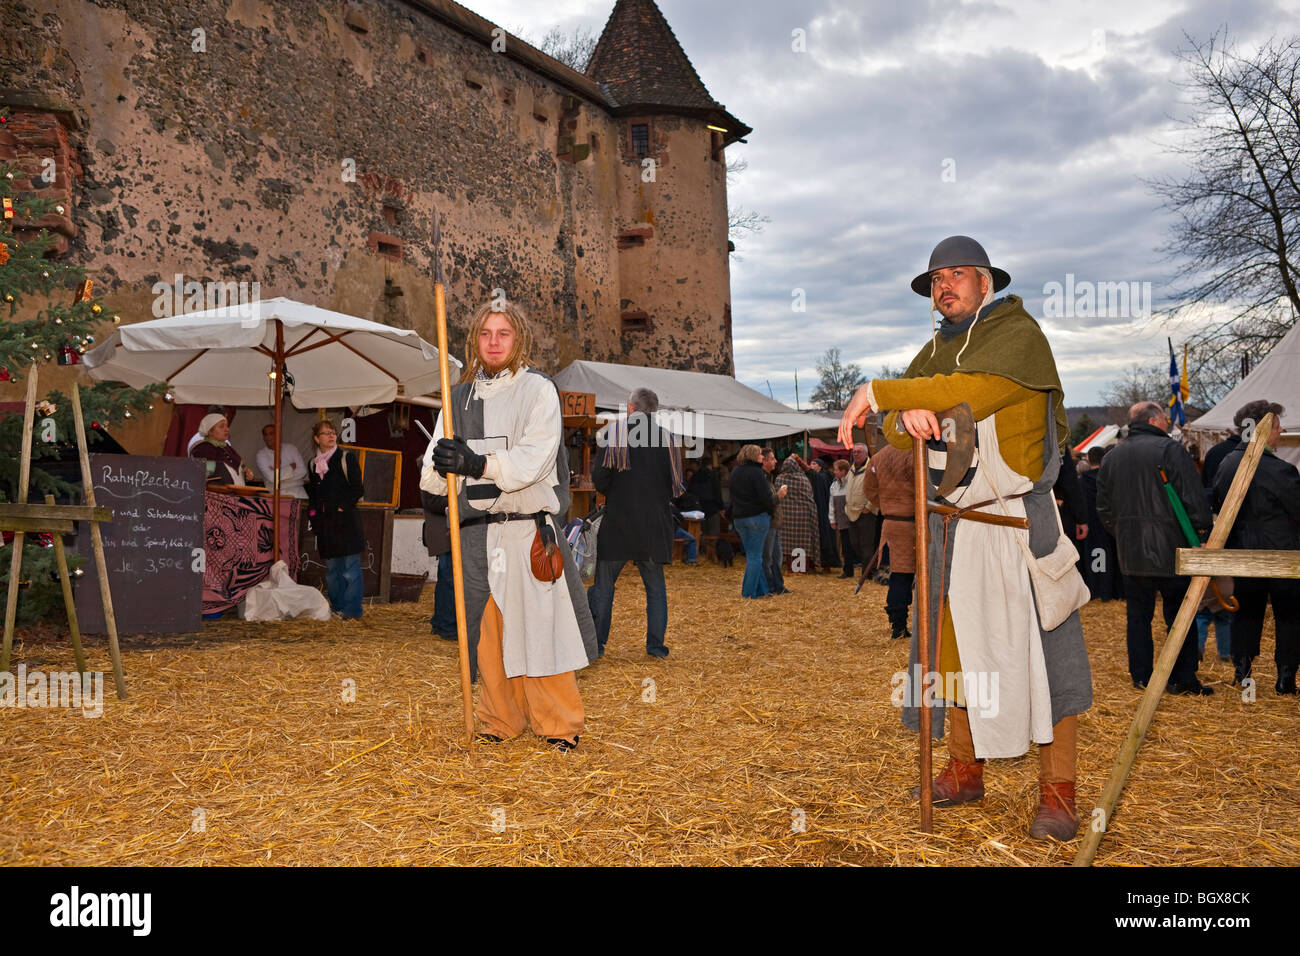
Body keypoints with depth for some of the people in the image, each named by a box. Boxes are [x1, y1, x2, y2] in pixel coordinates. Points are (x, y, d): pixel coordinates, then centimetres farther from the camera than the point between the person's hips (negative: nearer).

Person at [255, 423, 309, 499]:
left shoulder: (291, 448, 8)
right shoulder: (261, 454, 3)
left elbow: (303, 471, -2)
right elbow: (271, 477, -11)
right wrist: (291, 467, -2)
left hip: (297, 490, 1)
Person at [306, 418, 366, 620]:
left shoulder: (347, 458, 0)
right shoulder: (313, 464, 16)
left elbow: (357, 489, -4)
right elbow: (311, 493, 22)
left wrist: (342, 506, -11)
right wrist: (315, 510, 8)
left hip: (346, 521, -5)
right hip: (325, 523, 5)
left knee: (350, 569, -7)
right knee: (331, 569, 9)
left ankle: (350, 609, -3)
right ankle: (337, 606, 19)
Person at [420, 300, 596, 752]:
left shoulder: (538, 389, 0)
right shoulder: (459, 397, 14)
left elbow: (533, 460, -13)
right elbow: (431, 475, 8)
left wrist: (479, 464, -26)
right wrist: (442, 467, -16)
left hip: (528, 531, -4)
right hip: (477, 532, 4)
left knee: (540, 626, -3)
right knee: (487, 630, 7)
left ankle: (559, 724, 11)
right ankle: (501, 720, 23)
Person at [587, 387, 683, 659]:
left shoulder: (615, 431, -5)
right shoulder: (666, 438, 3)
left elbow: (600, 478, -8)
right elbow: (676, 486, 7)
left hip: (618, 523, -2)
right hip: (655, 525, 2)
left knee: (604, 585, 8)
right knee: (655, 586, 13)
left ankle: (596, 642, 9)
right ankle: (656, 645, 12)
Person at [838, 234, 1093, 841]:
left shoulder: (1018, 333, -7)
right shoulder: (935, 352, 14)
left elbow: (970, 393, -25)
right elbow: (896, 435, 3)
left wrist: (877, 392, -22)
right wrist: (906, 415, -21)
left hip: (1019, 517, -6)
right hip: (952, 519, 6)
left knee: (1041, 647, -4)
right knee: (957, 642, 11)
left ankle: (1057, 793, 6)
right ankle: (965, 769, 25)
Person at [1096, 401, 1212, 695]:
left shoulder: (1111, 457, 9)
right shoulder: (1169, 449, -9)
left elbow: (1104, 508, 14)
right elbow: (1194, 497, -12)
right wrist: (1201, 528, -1)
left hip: (1130, 552, 5)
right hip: (1170, 549, -5)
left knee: (1138, 615, 11)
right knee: (1180, 615, 4)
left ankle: (1141, 677, 15)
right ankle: (1182, 679, 6)